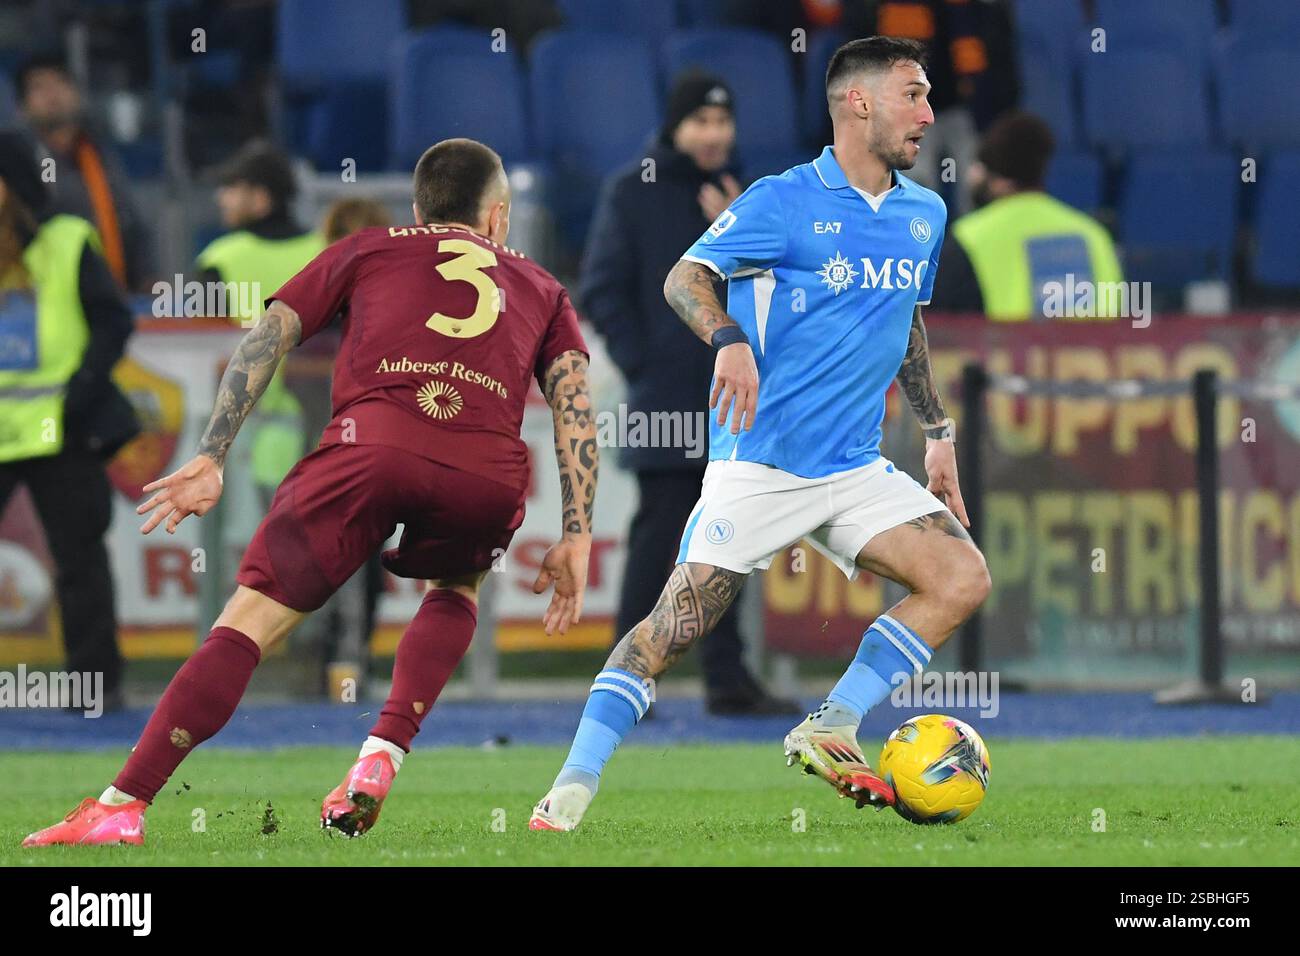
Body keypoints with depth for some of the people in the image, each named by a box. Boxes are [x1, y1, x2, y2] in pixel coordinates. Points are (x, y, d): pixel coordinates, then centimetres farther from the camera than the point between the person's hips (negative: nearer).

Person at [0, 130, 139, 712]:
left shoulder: (67, 245, -2)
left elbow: (113, 323, -1)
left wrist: (83, 390, -11)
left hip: (60, 430, -2)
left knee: (78, 555, 3)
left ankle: (98, 679, 11)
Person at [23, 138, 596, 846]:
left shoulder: (368, 250, 31)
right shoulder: (540, 288, 33)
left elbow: (269, 333, 19)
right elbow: (575, 402, 18)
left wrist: (209, 457, 12)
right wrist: (575, 536, 13)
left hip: (372, 440, -1)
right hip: (487, 472, 2)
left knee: (251, 620, 0)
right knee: (455, 589, 33)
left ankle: (121, 808, -11)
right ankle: (379, 760, 11)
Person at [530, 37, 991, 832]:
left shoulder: (925, 214, 11)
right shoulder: (785, 202, -8)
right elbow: (685, 278, -12)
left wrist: (938, 433, 24)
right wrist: (730, 342, -31)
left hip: (854, 469, 6)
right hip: (759, 464, -6)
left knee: (964, 579, -11)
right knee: (674, 628, -9)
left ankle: (831, 731, -2)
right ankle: (575, 784, 1)